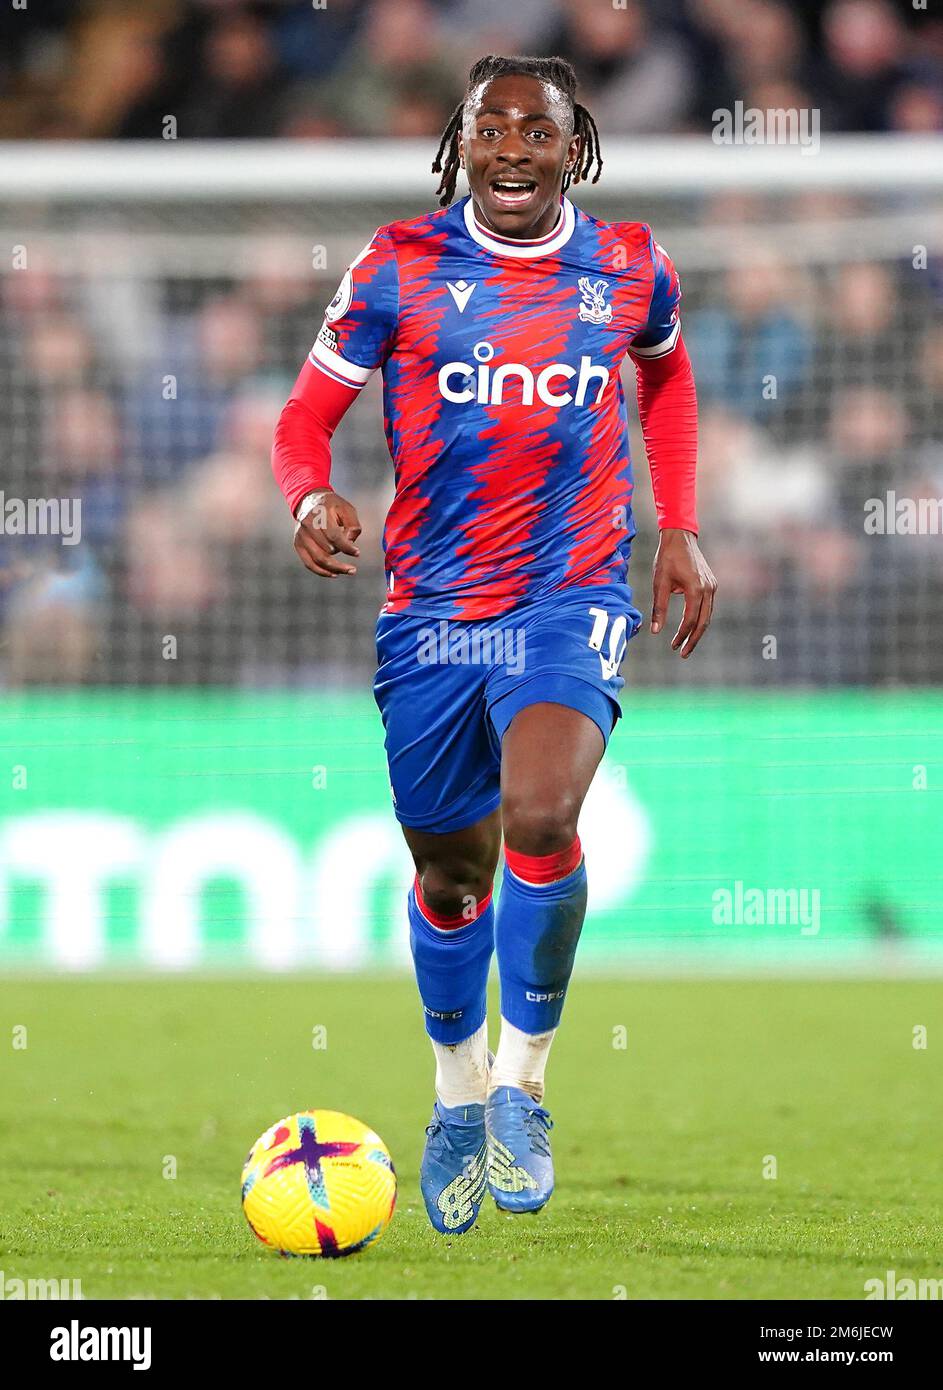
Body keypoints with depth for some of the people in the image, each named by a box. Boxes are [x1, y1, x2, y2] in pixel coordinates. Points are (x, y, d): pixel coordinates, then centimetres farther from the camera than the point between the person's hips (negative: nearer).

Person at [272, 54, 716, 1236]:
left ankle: (523, 1083, -9)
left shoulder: (629, 268, 1)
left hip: (573, 600, -1)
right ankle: (457, 1094, 38)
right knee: (449, 875, 12)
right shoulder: (400, 267, -4)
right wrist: (310, 498, -23)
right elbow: (305, 417, -1)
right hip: (431, 607, 1)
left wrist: (679, 529, 15)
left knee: (541, 819, -27)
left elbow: (666, 371, 23)